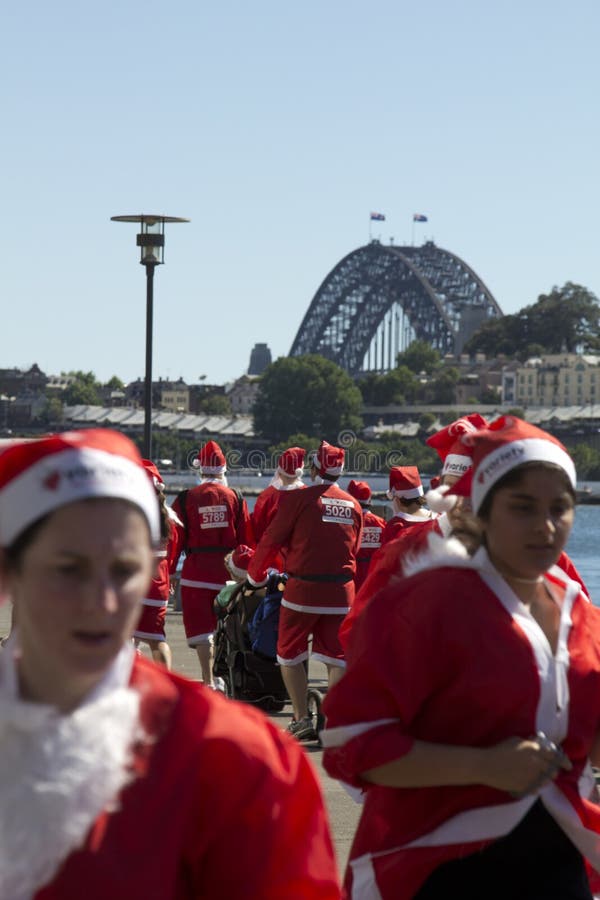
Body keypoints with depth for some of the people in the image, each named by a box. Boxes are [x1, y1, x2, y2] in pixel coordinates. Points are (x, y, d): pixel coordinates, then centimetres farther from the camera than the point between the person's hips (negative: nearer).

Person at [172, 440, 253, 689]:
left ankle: (208, 682, -2)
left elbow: (175, 540, -2)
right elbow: (247, 540, 4)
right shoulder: (236, 498, 2)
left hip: (196, 571, -2)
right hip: (228, 570, 2)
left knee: (201, 629, 2)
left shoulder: (185, 499, -4)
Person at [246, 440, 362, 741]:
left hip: (303, 589, -4)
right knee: (335, 657, 9)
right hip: (341, 592, 4)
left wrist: (255, 577, 14)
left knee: (289, 654, 10)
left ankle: (302, 719, 5)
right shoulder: (353, 505, 9)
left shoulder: (298, 498, -6)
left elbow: (271, 540, 0)